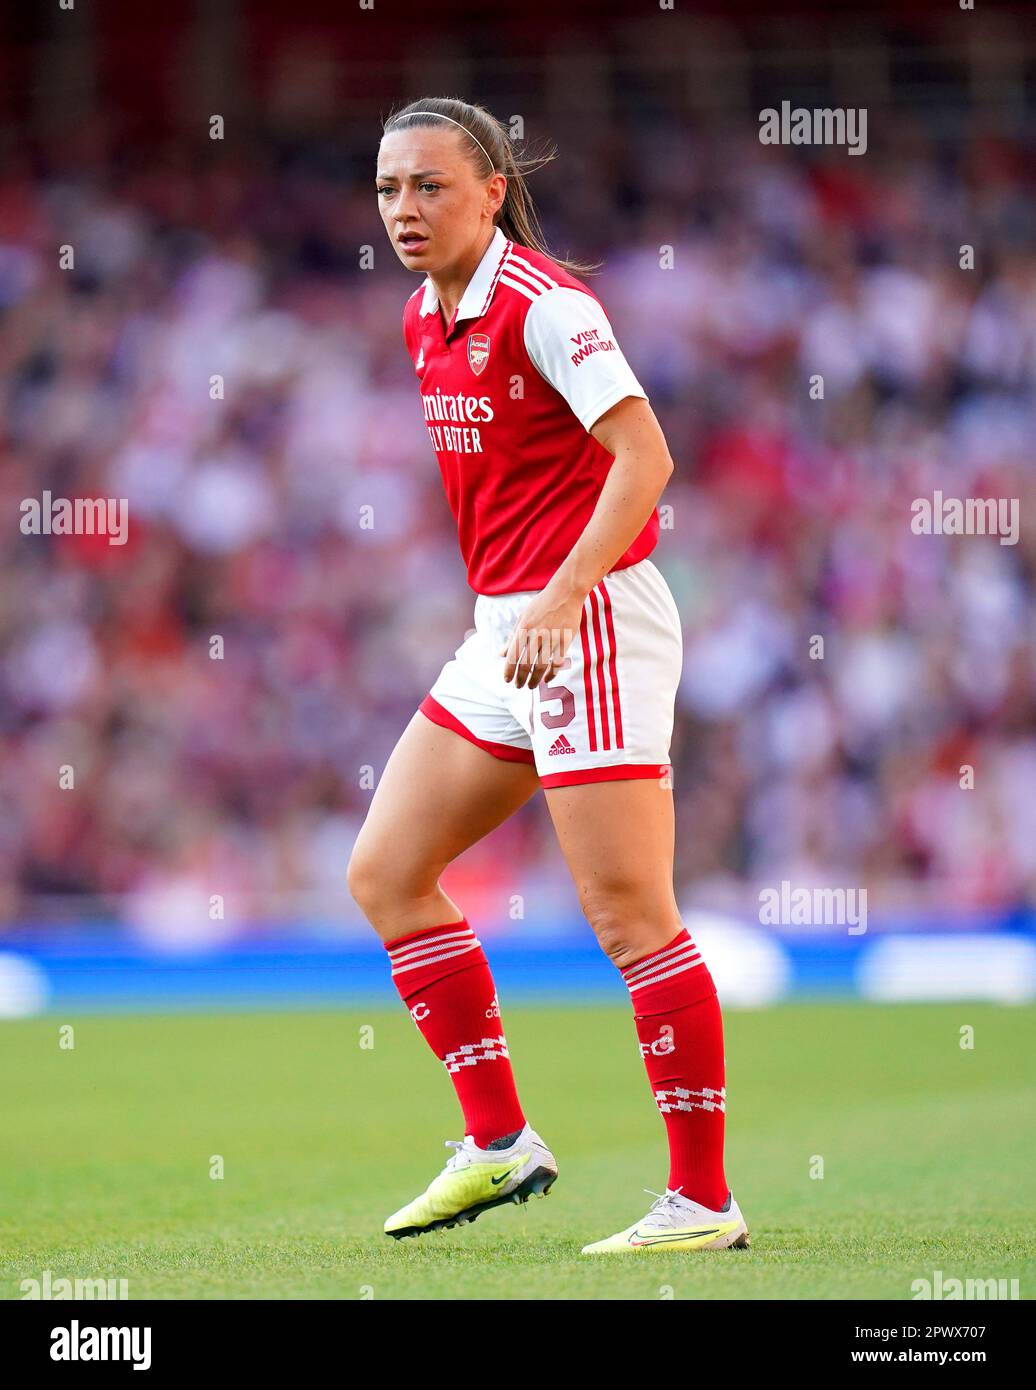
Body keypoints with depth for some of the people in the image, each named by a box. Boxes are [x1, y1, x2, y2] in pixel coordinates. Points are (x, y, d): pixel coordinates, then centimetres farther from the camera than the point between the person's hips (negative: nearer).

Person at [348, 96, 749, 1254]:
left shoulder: (543, 303, -14)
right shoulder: (425, 320, 13)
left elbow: (643, 454, -22)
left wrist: (562, 596, -29)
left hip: (594, 625, -10)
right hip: (504, 632, 10)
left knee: (629, 915, -11)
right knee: (383, 873, 7)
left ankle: (704, 1201, -7)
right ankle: (499, 1143, 12)